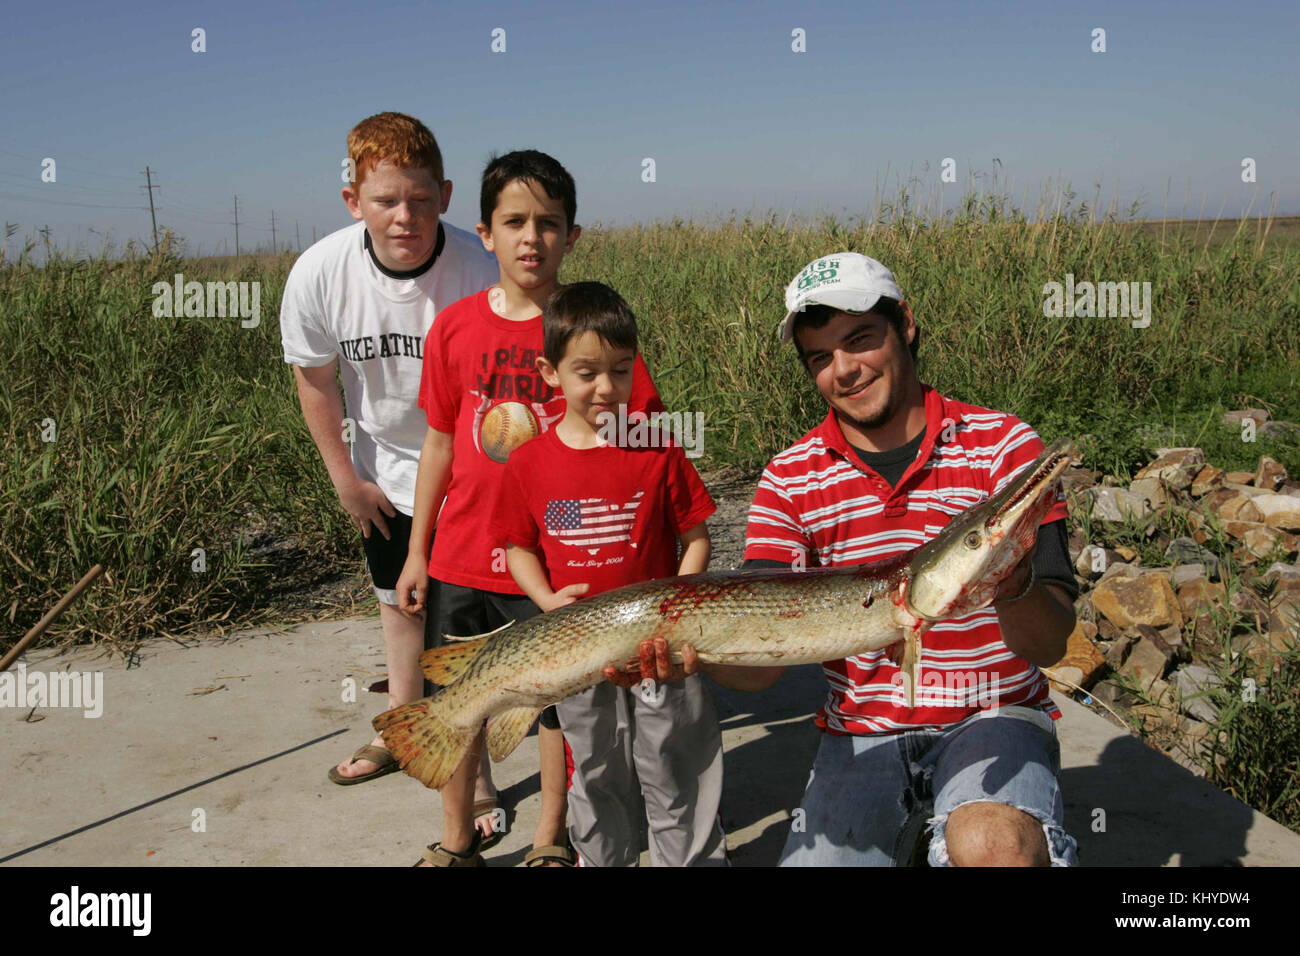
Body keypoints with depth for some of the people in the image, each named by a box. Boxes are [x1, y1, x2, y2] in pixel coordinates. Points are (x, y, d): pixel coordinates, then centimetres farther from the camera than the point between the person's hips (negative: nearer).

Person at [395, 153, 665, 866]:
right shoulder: (455, 326, -1)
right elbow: (440, 442, 7)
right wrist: (417, 551, 10)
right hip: (463, 558, 3)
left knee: (559, 700, 13)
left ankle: (551, 836, 36)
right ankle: (456, 840, 36)